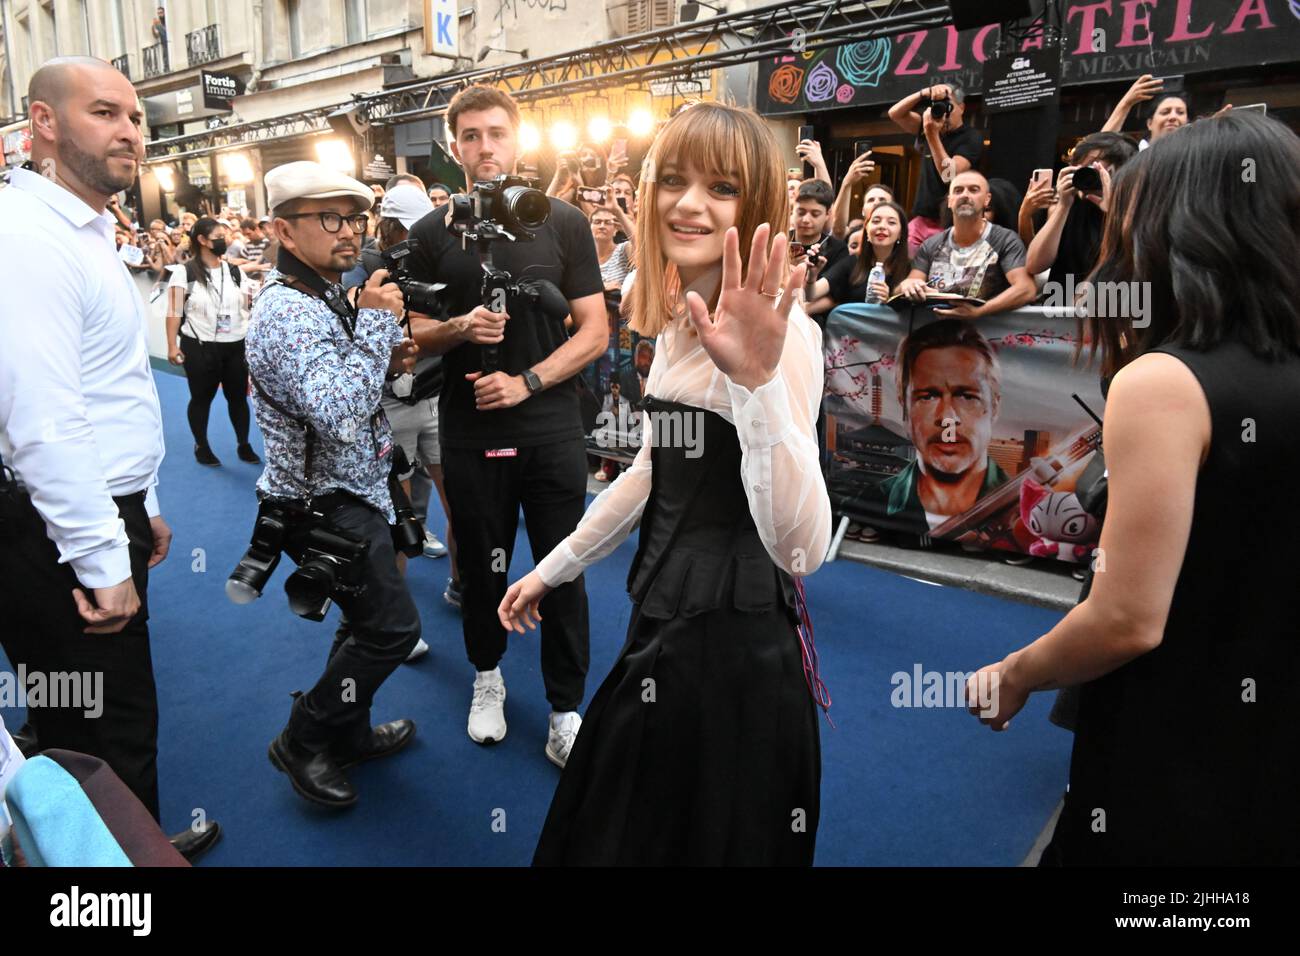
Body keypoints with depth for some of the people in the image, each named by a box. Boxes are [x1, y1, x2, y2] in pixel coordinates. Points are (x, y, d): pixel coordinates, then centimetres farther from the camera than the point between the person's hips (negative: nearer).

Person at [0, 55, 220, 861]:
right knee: (107, 742, 3)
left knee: (117, 724, 22)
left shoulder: (88, 234, 14)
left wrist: (142, 508, 22)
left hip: (104, 523, 10)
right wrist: (103, 564, -21)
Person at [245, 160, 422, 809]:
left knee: (367, 621, 20)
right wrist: (375, 322, -26)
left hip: (350, 492, 10)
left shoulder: (328, 294, 9)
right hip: (327, 503, -10)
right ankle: (304, 741, 13)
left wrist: (388, 362, -1)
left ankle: (348, 733, 37)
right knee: (391, 626, -5)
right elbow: (339, 416, -34)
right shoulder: (287, 311, -23)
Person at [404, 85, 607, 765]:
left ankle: (566, 714, 19)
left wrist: (527, 381, -14)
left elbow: (594, 332, -2)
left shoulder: (563, 223, 0)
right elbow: (413, 333, 7)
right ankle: (487, 676, 39)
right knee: (481, 566, 15)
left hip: (552, 431, -1)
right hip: (470, 434, 2)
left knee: (562, 574, 5)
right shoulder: (434, 233, 4)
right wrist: (460, 329, -14)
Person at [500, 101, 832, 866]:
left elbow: (802, 546, -33)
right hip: (666, 622, 9)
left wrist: (759, 379, -45)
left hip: (734, 644, -9)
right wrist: (554, 567, 22)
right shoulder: (681, 319, 6)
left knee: (709, 837, 13)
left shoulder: (778, 330, -22)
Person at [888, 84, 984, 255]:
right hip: (920, 220, 5)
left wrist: (932, 135, -24)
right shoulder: (929, 127, 12)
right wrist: (925, 93, -9)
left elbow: (950, 175, -18)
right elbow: (895, 113, 6)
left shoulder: (972, 138, -6)